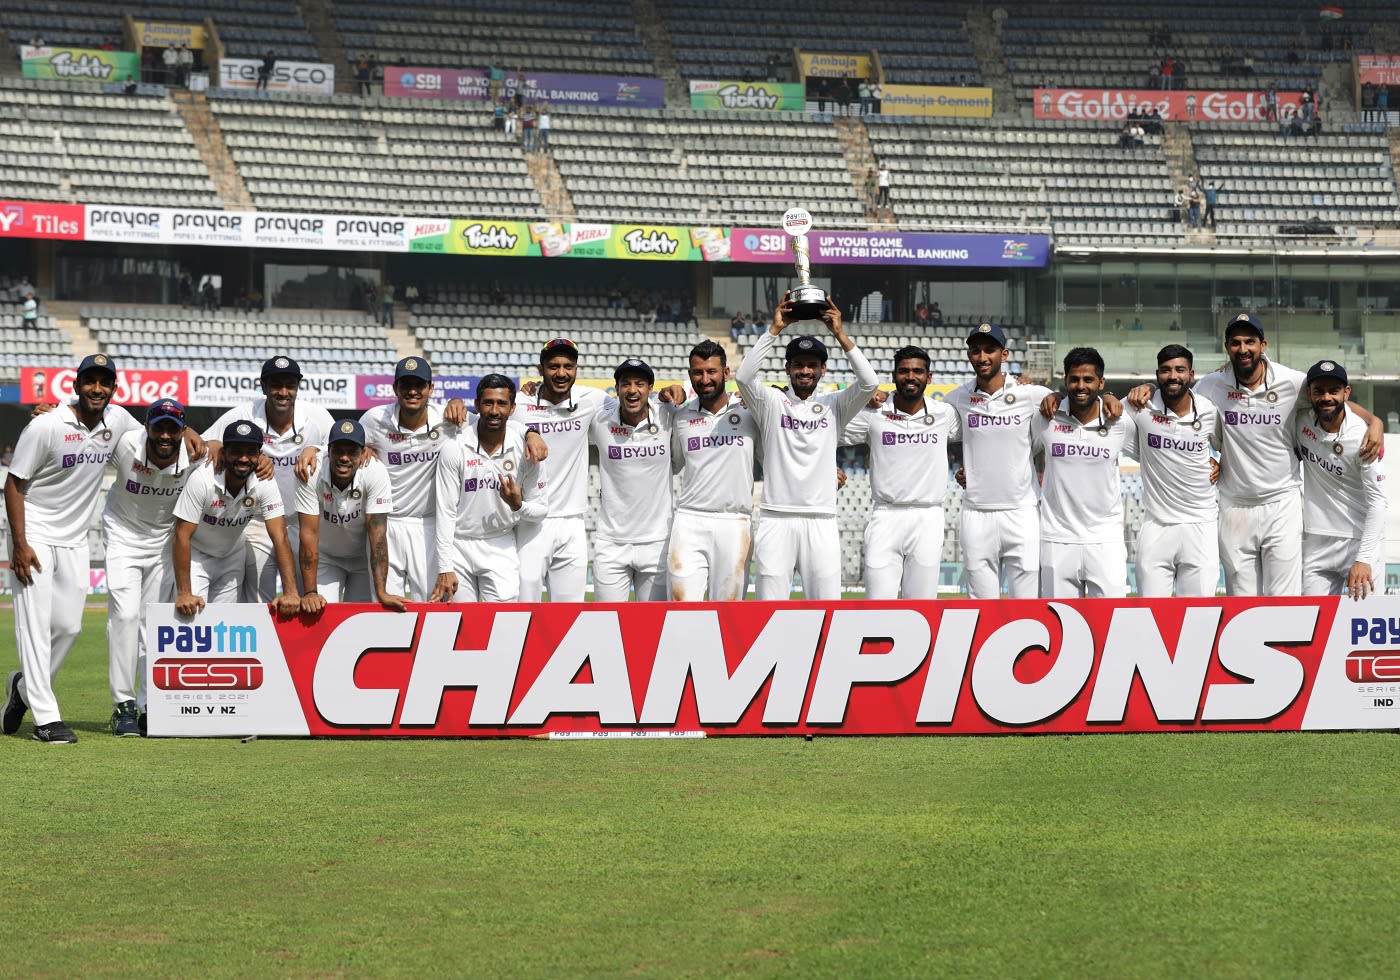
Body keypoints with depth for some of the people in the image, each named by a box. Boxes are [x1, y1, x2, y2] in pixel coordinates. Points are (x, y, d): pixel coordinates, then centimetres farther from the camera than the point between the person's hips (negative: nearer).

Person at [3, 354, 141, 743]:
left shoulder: (118, 420, 0)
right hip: (35, 535, -6)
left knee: (69, 626, 6)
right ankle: (46, 717, -8)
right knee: (36, 621, -9)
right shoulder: (46, 426, -16)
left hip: (75, 540, 6)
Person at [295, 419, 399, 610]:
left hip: (365, 556, 0)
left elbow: (377, 533, -28)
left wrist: (381, 593, -33)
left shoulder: (375, 472, -28)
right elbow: (309, 533, -26)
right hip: (325, 556, 0)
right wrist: (310, 593, -29)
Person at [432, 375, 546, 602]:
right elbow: (445, 512, -7)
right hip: (458, 545, -1)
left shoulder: (526, 449, -4)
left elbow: (541, 509, 3)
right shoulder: (454, 448, -8)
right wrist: (445, 568, -12)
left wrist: (518, 506, -20)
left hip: (501, 547, 1)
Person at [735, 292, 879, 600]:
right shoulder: (771, 402, 8)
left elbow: (869, 382, -5)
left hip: (821, 522, 1)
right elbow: (744, 376, -11)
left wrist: (840, 334, -9)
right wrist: (775, 329, -13)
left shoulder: (834, 405, 11)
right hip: (776, 520, -1)